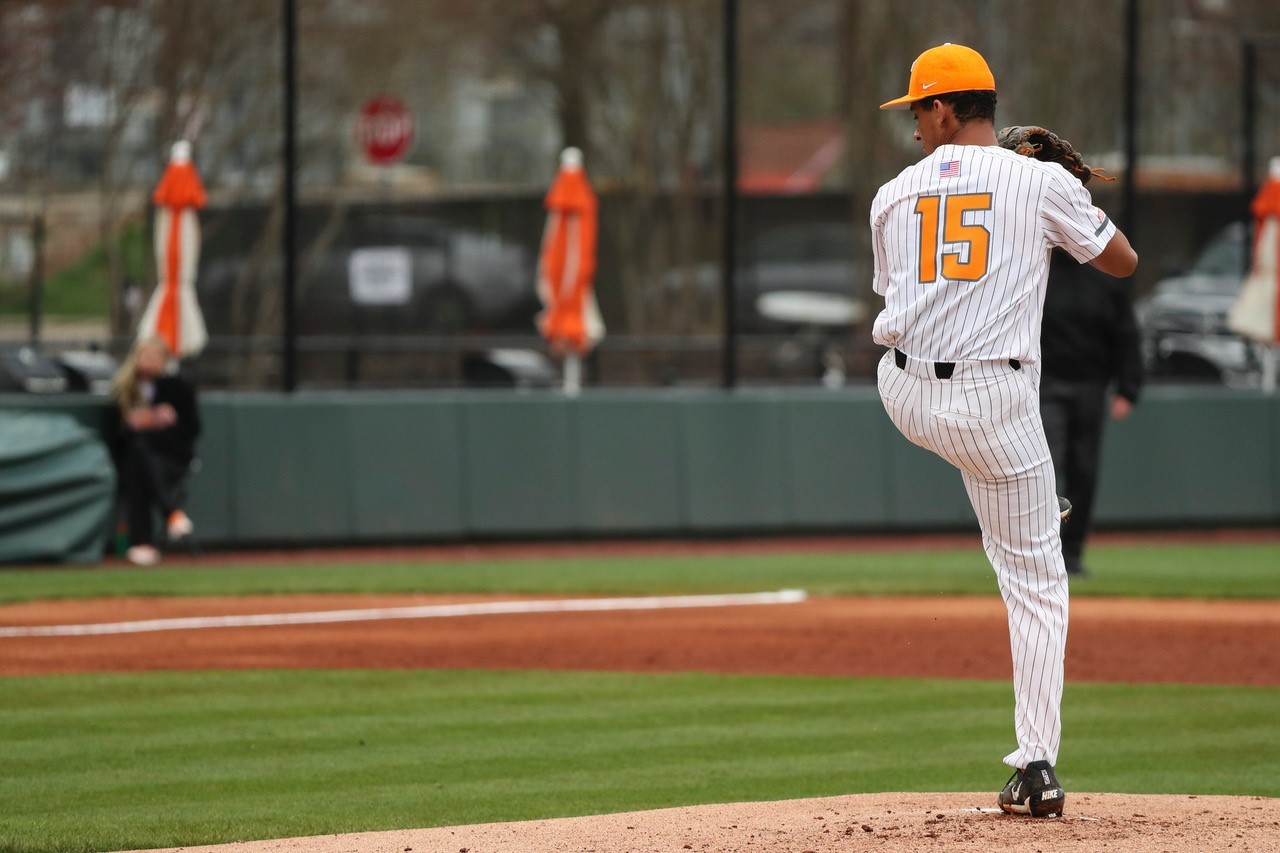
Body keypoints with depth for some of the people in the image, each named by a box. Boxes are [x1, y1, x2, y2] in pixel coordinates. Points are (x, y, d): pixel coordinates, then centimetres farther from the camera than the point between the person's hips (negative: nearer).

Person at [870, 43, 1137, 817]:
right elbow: (1123, 261, 11)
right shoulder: (1041, 182, -1)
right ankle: (1037, 767, -2)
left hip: (904, 399, 3)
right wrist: (1077, 199, 26)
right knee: (1035, 580, 4)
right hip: (995, 405, -3)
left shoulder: (895, 195, 8)